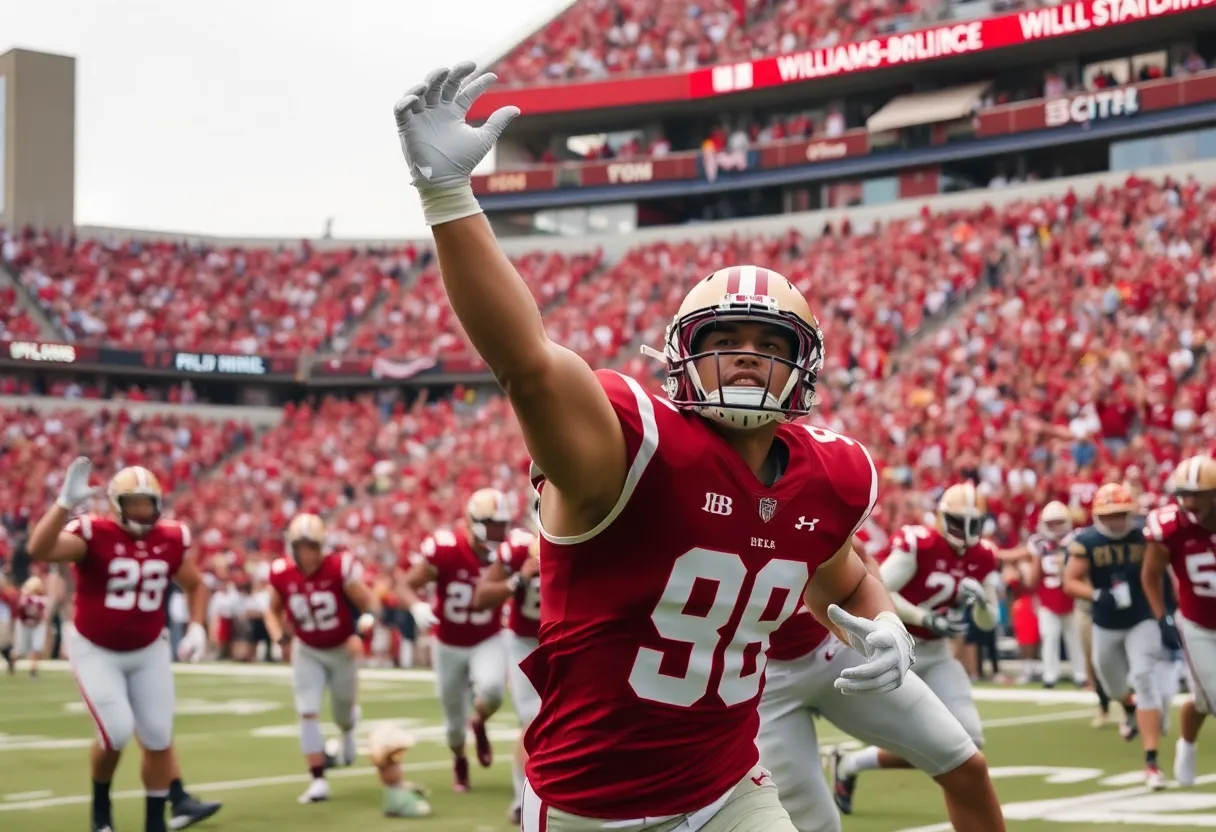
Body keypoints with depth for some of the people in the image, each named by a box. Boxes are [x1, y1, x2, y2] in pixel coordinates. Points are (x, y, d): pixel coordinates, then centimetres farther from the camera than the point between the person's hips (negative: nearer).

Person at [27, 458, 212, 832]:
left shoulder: (172, 539, -6)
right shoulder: (93, 533, -20)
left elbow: (195, 585, 13)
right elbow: (39, 550, -40)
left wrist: (196, 628, -1)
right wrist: (66, 502, -48)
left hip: (148, 651, 4)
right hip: (96, 651, -4)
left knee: (158, 737, 3)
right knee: (117, 731, -16)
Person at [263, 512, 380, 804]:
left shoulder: (340, 568, -23)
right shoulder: (281, 574, -14)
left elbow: (369, 605, -14)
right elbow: (273, 611, 3)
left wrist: (360, 633, -29)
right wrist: (282, 640, -13)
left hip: (342, 649, -1)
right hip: (308, 652, 1)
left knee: (342, 712, 13)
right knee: (308, 712, -11)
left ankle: (348, 730, 52)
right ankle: (318, 780, -5)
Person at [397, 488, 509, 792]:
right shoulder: (444, 548, -23)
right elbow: (407, 586, -14)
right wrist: (418, 608, -33)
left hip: (488, 641, 0)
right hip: (449, 645, 0)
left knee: (492, 690, -30)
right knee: (454, 719, 10)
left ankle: (479, 723, 7)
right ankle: (459, 761, 46)